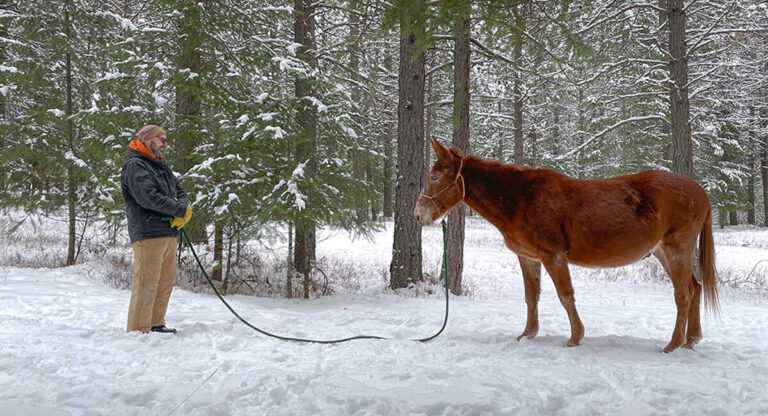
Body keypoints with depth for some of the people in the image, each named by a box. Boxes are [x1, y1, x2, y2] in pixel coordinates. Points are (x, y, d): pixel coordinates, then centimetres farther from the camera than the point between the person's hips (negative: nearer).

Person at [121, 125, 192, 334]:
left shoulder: (162, 167, 23)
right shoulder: (134, 165, -7)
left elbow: (180, 192, 19)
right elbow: (148, 197, -20)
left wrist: (182, 211, -5)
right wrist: (181, 211, -13)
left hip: (169, 233, 9)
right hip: (148, 234, -9)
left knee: (166, 280, 13)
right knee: (147, 282, -9)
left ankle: (156, 323, 23)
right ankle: (138, 330, -3)